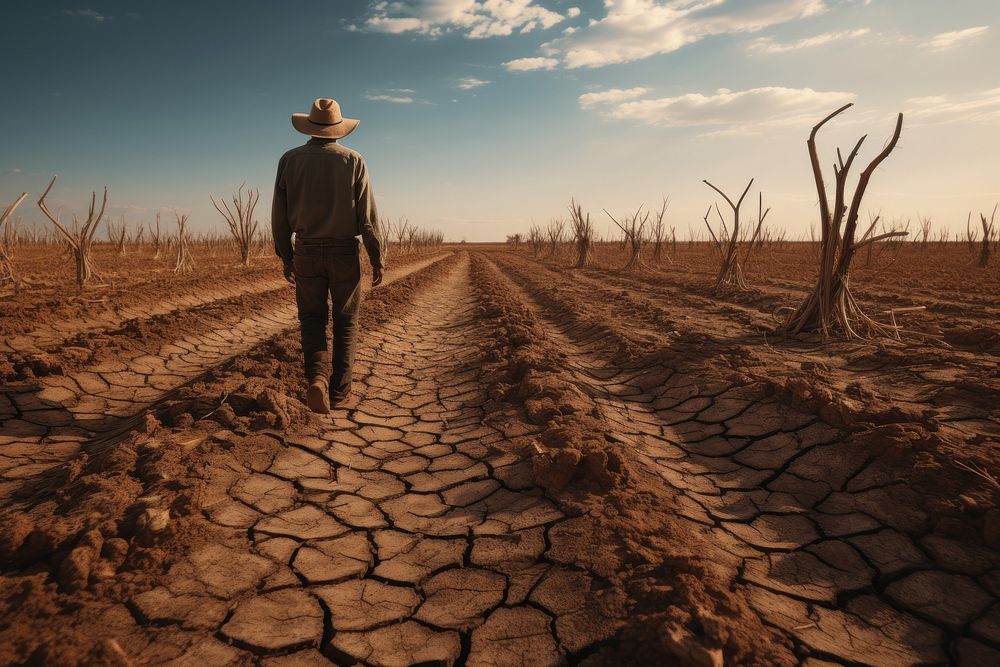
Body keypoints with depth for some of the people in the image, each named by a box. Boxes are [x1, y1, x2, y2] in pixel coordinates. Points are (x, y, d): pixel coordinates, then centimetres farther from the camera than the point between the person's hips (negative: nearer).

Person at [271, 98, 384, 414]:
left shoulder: (290, 160, 2)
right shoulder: (353, 161, -3)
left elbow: (279, 216, 2)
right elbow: (368, 216, -7)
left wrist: (286, 258, 13)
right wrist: (378, 260, -1)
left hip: (307, 253, 1)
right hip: (345, 253, -1)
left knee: (312, 320, 11)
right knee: (345, 322, 13)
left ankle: (317, 377, -13)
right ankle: (339, 389, 15)